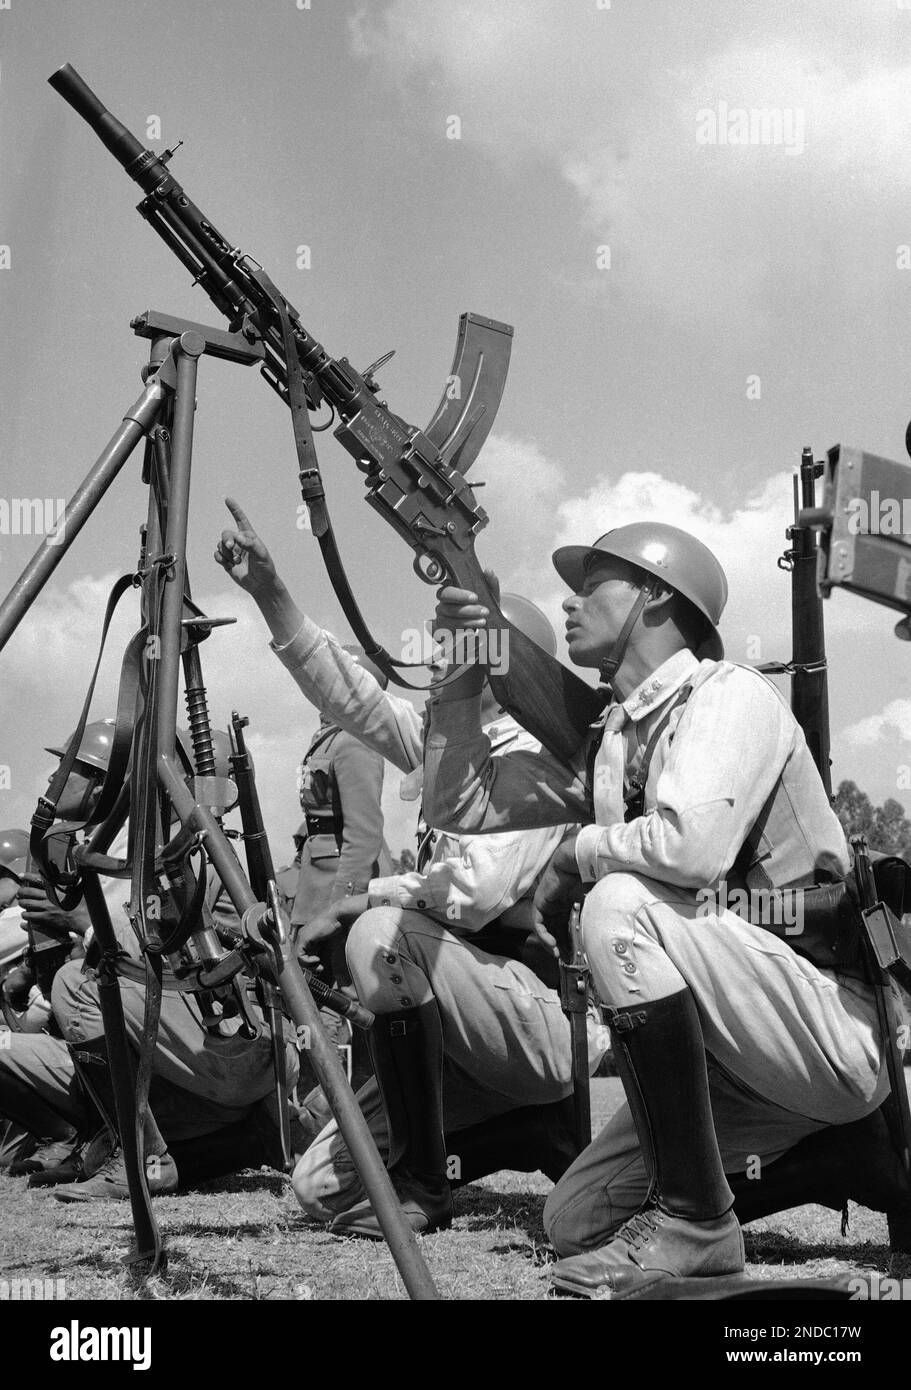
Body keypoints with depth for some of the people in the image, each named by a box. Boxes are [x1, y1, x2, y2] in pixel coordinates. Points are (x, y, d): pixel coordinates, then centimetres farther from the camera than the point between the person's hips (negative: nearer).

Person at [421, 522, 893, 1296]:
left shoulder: (729, 696, -11)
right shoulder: (609, 740, 13)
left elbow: (694, 846, -30)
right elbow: (460, 804, 15)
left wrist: (580, 854, -12)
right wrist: (462, 678, 4)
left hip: (843, 1028, -8)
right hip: (748, 1066, 8)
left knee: (622, 905, -29)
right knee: (574, 1221, 6)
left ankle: (695, 1222, -19)